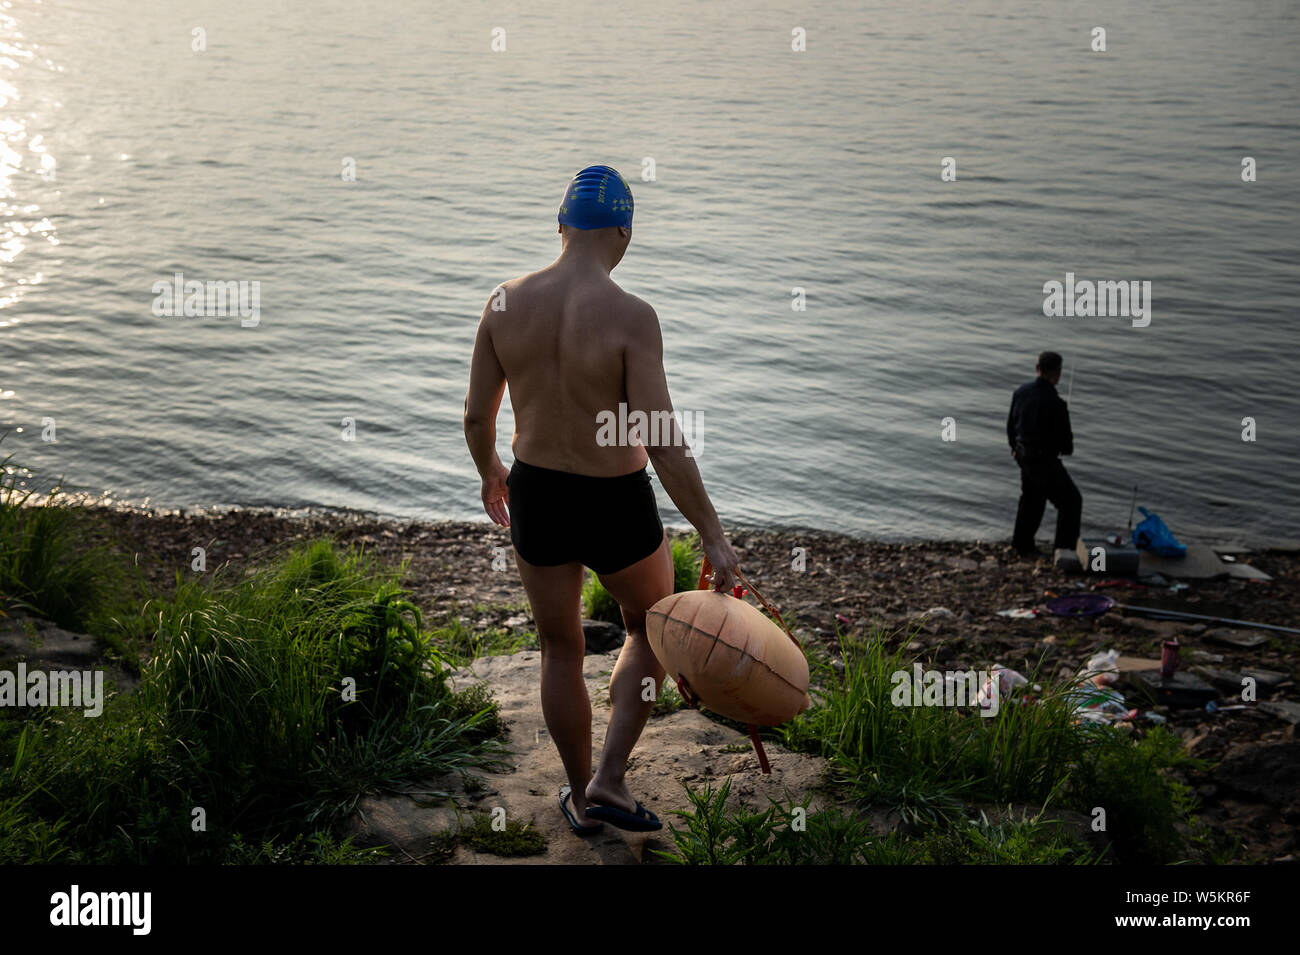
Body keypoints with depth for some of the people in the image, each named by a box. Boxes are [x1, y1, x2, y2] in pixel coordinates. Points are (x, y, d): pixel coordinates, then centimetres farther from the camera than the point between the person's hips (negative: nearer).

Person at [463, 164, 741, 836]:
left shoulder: (506, 303, -9)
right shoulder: (631, 317, -22)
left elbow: (476, 415, 0)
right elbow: (665, 444, -24)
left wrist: (489, 473, 20)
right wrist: (712, 537, -17)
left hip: (534, 499, 4)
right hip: (616, 509, -3)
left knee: (560, 649, 22)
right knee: (651, 629, 24)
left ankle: (581, 795, 36)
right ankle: (608, 780, 15)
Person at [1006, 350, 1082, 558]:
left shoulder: (1021, 391, -4)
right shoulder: (1055, 404, -27)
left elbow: (1011, 424, 8)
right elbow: (1065, 444, -20)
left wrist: (1015, 448, 25)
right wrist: (1068, 446, 4)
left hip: (1024, 456, 8)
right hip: (1044, 462, -8)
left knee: (1031, 499, 26)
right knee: (1070, 501, 8)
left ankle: (1022, 545, 36)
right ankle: (1065, 549, 13)